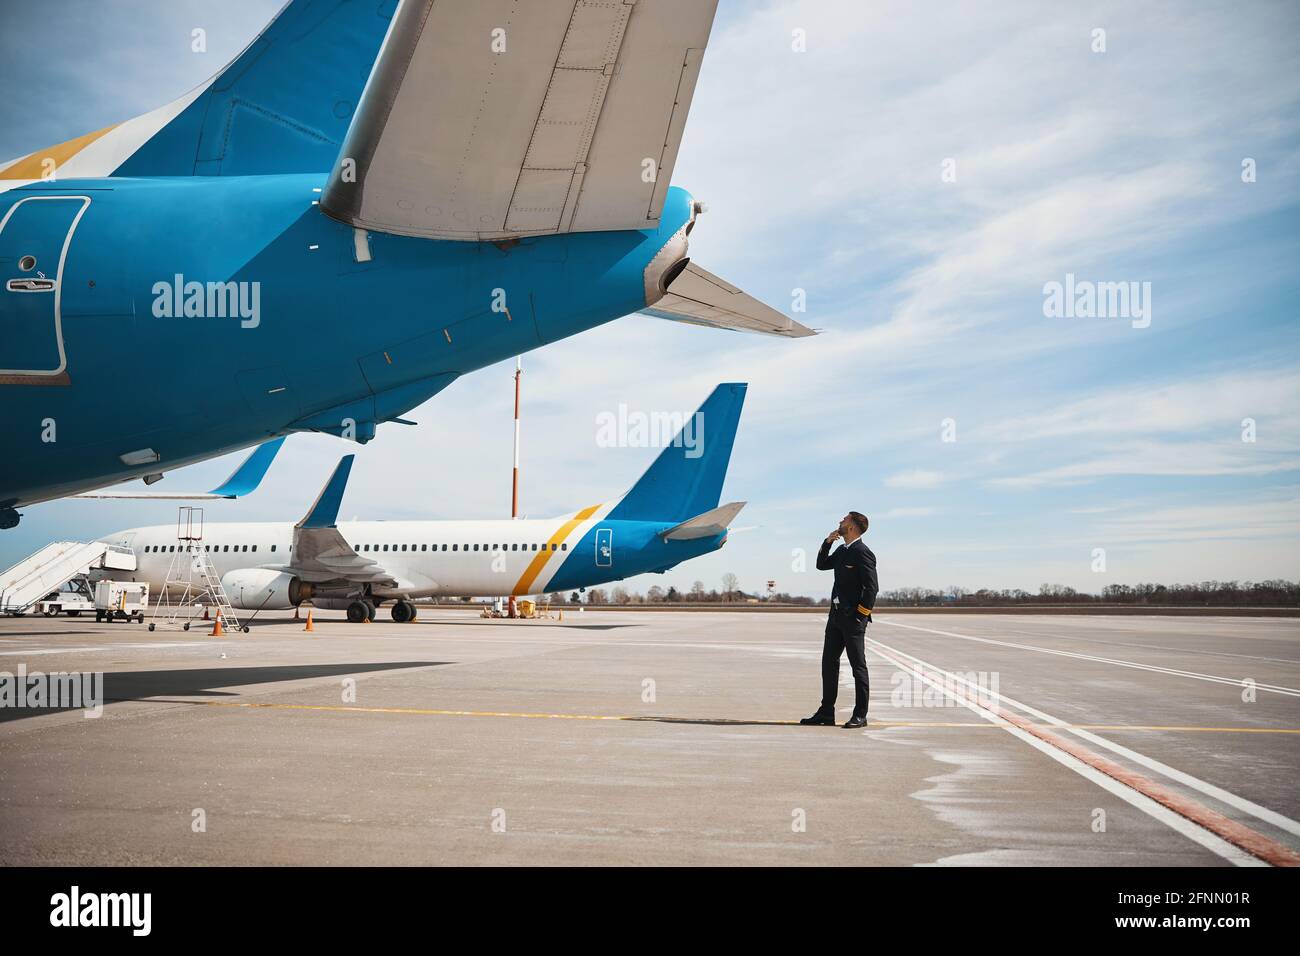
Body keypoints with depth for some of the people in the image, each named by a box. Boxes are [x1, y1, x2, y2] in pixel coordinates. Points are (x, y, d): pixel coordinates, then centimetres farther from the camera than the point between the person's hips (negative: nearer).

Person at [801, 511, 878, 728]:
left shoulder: (863, 553, -13)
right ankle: (826, 713, 17)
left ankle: (860, 715, 6)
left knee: (858, 666, -1)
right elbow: (821, 565, 23)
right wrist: (827, 542, 9)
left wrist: (860, 615, -15)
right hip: (836, 615, 9)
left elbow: (872, 587, -16)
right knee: (829, 663, 10)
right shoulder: (842, 550, 14)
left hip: (853, 618, -9)